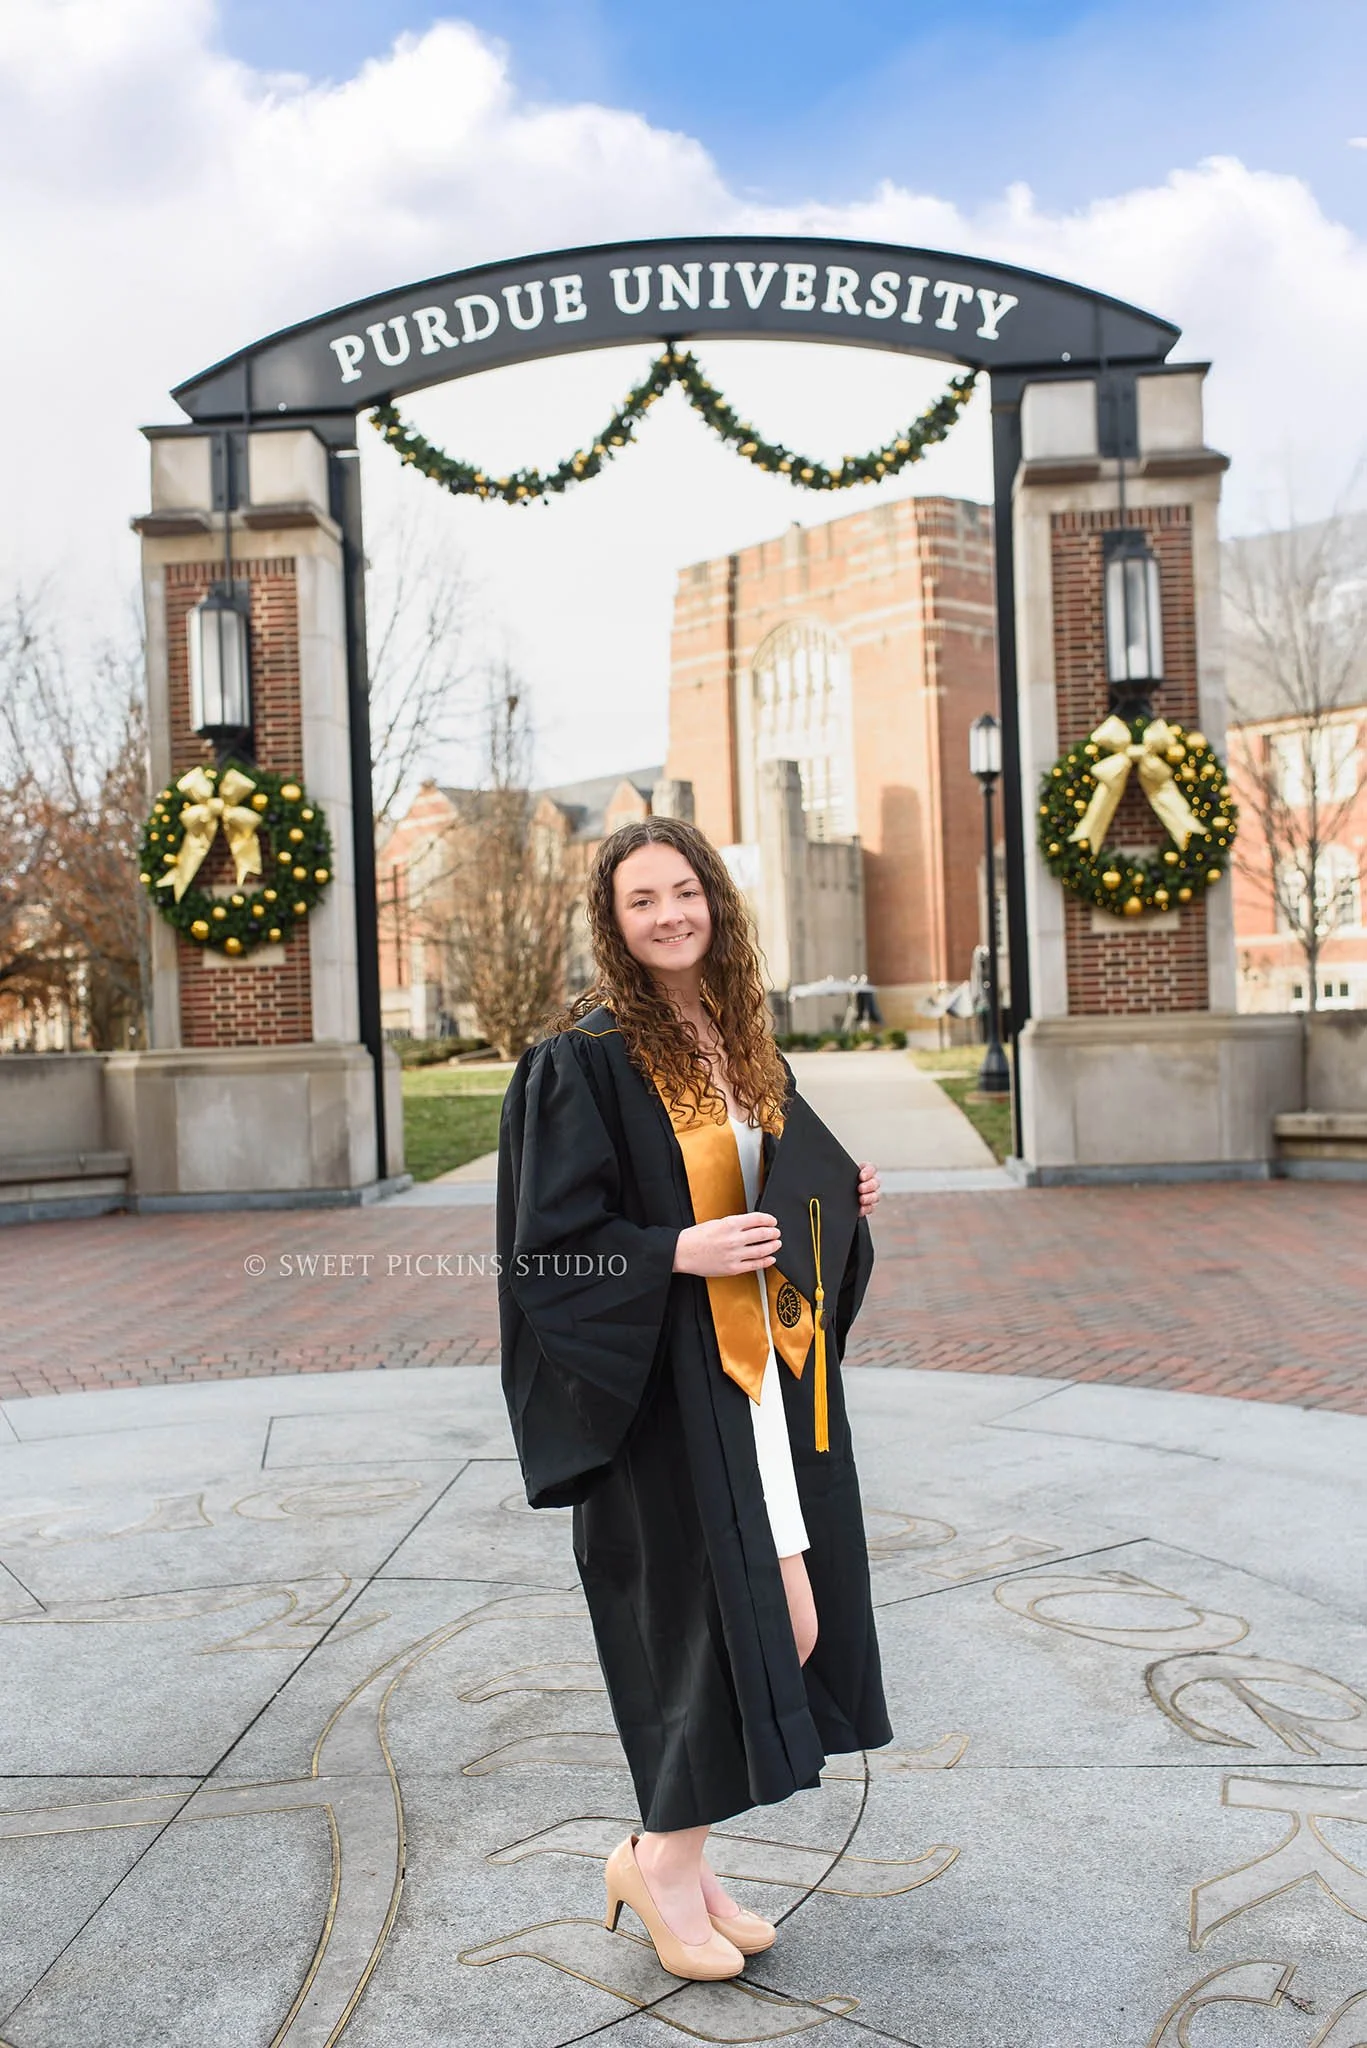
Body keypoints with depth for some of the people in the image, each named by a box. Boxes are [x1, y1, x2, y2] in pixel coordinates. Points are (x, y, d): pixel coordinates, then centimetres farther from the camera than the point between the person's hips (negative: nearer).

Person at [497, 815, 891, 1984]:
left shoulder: (745, 1046, 10)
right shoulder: (584, 1060, -12)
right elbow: (548, 1243, -13)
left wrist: (842, 1205, 2)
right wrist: (683, 1253, -22)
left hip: (764, 1371, 8)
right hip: (666, 1384, -7)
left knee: (786, 1618, 10)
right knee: (715, 1615, -1)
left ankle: (676, 1856, 29)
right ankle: (665, 1861, 24)